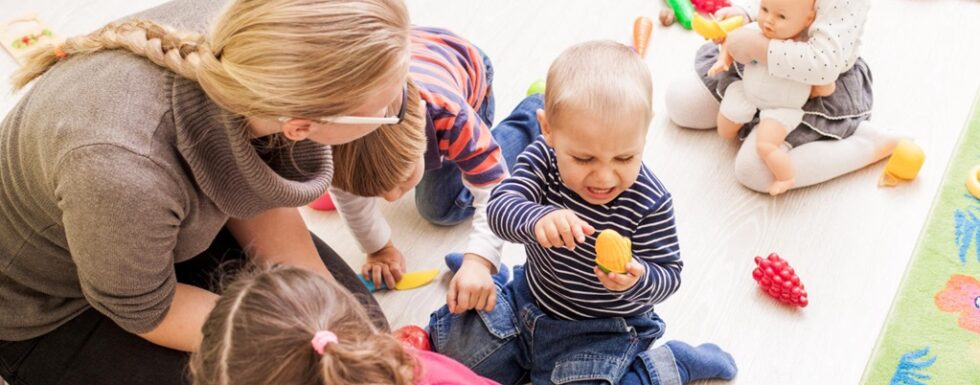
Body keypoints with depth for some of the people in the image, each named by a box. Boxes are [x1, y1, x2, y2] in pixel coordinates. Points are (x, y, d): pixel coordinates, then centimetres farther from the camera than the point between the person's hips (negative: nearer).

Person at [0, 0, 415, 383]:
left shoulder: (252, 33, -26)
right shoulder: (122, 173, -43)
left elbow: (257, 193, -7)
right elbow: (146, 312, -22)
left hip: (173, 226, 5)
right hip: (51, 303, -4)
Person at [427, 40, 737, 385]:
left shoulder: (649, 203, -26)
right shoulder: (542, 159, -19)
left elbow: (668, 274, -19)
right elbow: (500, 207, -31)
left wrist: (637, 279, -43)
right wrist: (537, 219, -54)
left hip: (605, 330, -4)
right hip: (528, 301, 4)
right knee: (451, 346, 7)